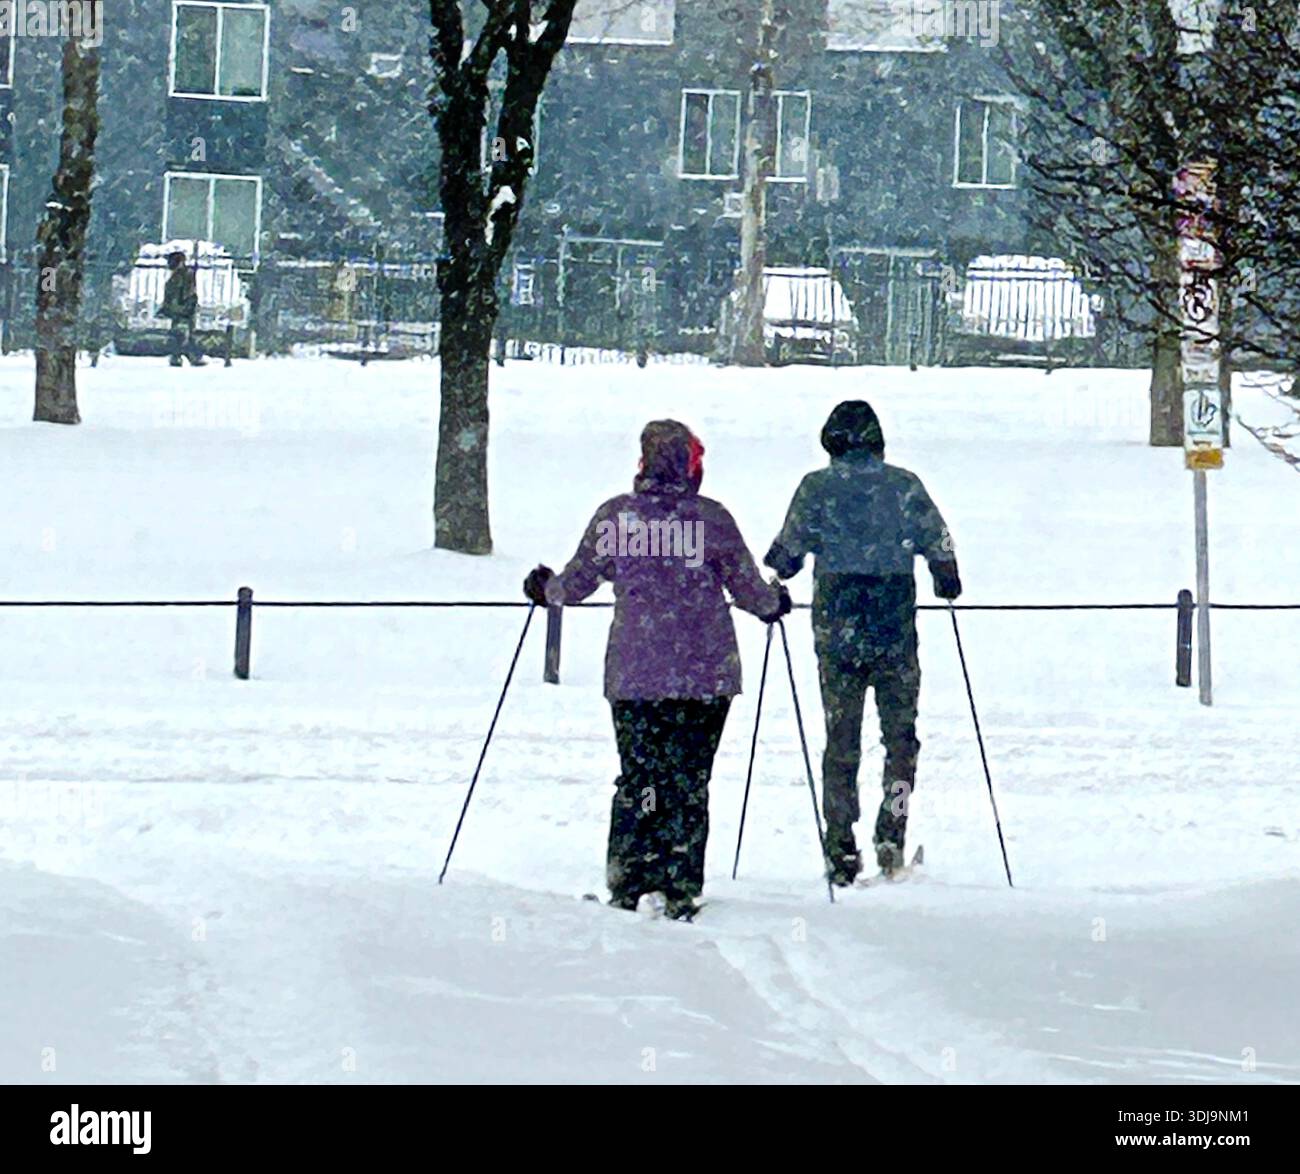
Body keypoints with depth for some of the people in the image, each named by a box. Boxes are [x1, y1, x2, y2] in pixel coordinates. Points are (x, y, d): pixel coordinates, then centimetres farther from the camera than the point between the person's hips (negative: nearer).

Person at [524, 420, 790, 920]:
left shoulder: (615, 515, 0)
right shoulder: (711, 518, -5)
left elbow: (577, 582, 8)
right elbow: (749, 590, 3)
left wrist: (544, 589, 30)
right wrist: (775, 602, 26)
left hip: (633, 674, 2)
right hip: (705, 673, -1)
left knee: (637, 779, 9)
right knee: (689, 784, 4)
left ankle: (626, 889, 8)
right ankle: (680, 892, 3)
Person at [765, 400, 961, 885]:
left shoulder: (816, 487, -3)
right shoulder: (904, 485, -2)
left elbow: (787, 554, 0)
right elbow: (939, 543, 0)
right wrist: (948, 582, 21)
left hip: (837, 630, 0)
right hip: (896, 632, 0)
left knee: (841, 739, 8)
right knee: (901, 735, 12)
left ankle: (842, 849, 5)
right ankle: (890, 833, -1)